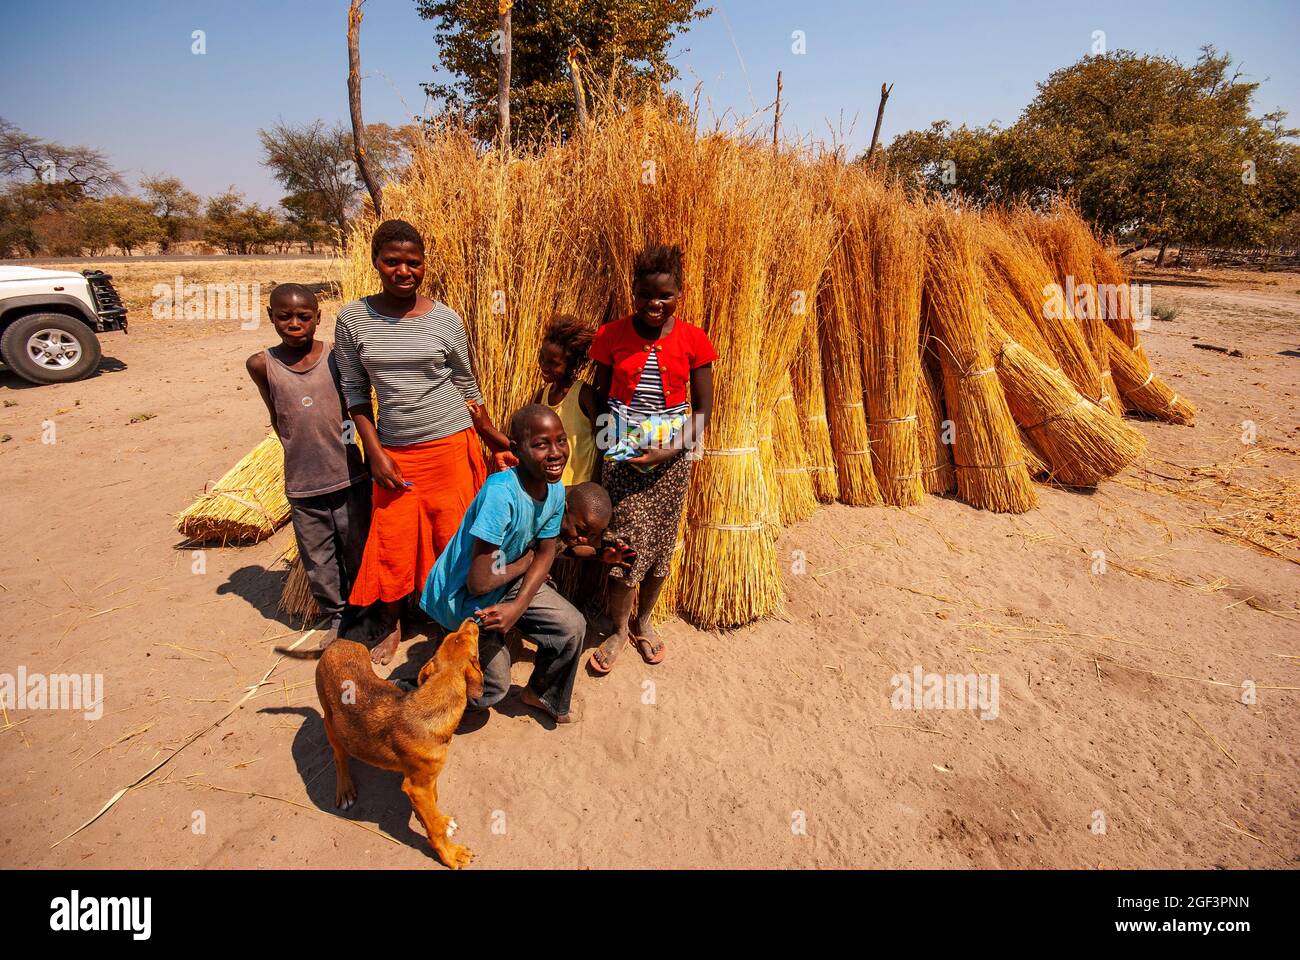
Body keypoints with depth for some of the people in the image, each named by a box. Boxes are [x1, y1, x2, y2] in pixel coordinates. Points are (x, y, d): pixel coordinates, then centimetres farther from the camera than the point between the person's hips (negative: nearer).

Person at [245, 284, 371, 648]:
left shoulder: (336, 358, -6)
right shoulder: (262, 364, -4)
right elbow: (276, 417, 8)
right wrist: (300, 448, 7)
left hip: (348, 476, -1)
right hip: (301, 482, 1)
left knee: (359, 551, 12)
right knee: (317, 558, 14)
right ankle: (334, 617, 35)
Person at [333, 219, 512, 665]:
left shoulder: (446, 319, -3)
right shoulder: (353, 318, 0)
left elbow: (467, 388, 7)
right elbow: (354, 391, 4)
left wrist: (494, 438, 7)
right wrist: (375, 452, -3)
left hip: (450, 445, -1)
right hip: (393, 451, 1)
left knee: (454, 540, 5)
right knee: (391, 545, 7)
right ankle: (393, 628, 32)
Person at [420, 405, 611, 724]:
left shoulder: (555, 489, -11)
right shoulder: (502, 494, -36)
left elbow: (545, 555, -3)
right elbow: (480, 582, -33)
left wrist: (517, 607, -19)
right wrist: (526, 560, -14)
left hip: (505, 579, 7)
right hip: (462, 594, -6)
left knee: (572, 627, 0)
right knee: (492, 689, 2)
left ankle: (543, 695, 27)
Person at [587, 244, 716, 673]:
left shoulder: (693, 340, -3)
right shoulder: (612, 336, -3)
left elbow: (702, 408, -1)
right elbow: (601, 397, 5)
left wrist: (674, 448, -13)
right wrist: (611, 444, -8)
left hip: (671, 453, 1)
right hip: (621, 452, -1)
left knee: (661, 542, 9)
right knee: (628, 543, -4)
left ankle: (643, 620, 32)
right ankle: (618, 629, 19)